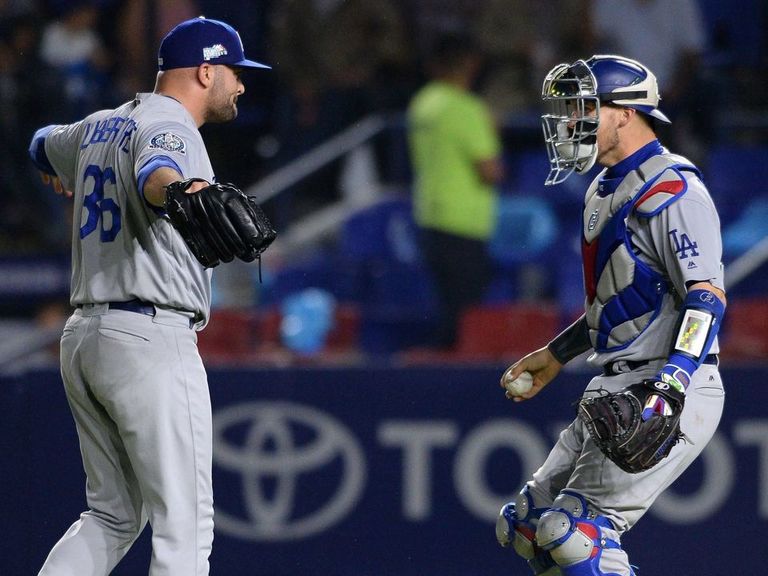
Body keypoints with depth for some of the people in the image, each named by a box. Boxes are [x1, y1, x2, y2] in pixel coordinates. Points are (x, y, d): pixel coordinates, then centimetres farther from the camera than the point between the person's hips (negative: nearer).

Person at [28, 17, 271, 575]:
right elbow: (155, 174, -35)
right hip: (150, 338, -9)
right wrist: (186, 193, -58)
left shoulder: (100, 127, 18)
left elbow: (45, 146, 40)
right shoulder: (168, 126, -10)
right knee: (185, 522, -8)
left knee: (114, 514, 15)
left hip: (82, 336, 9)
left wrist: (66, 176, 64)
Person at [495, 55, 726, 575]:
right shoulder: (604, 191, 17)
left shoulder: (671, 189, -14)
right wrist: (555, 356, 32)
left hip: (670, 395, -10)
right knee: (527, 525, 9)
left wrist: (669, 386, -32)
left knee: (577, 530, -20)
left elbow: (707, 297, -21)